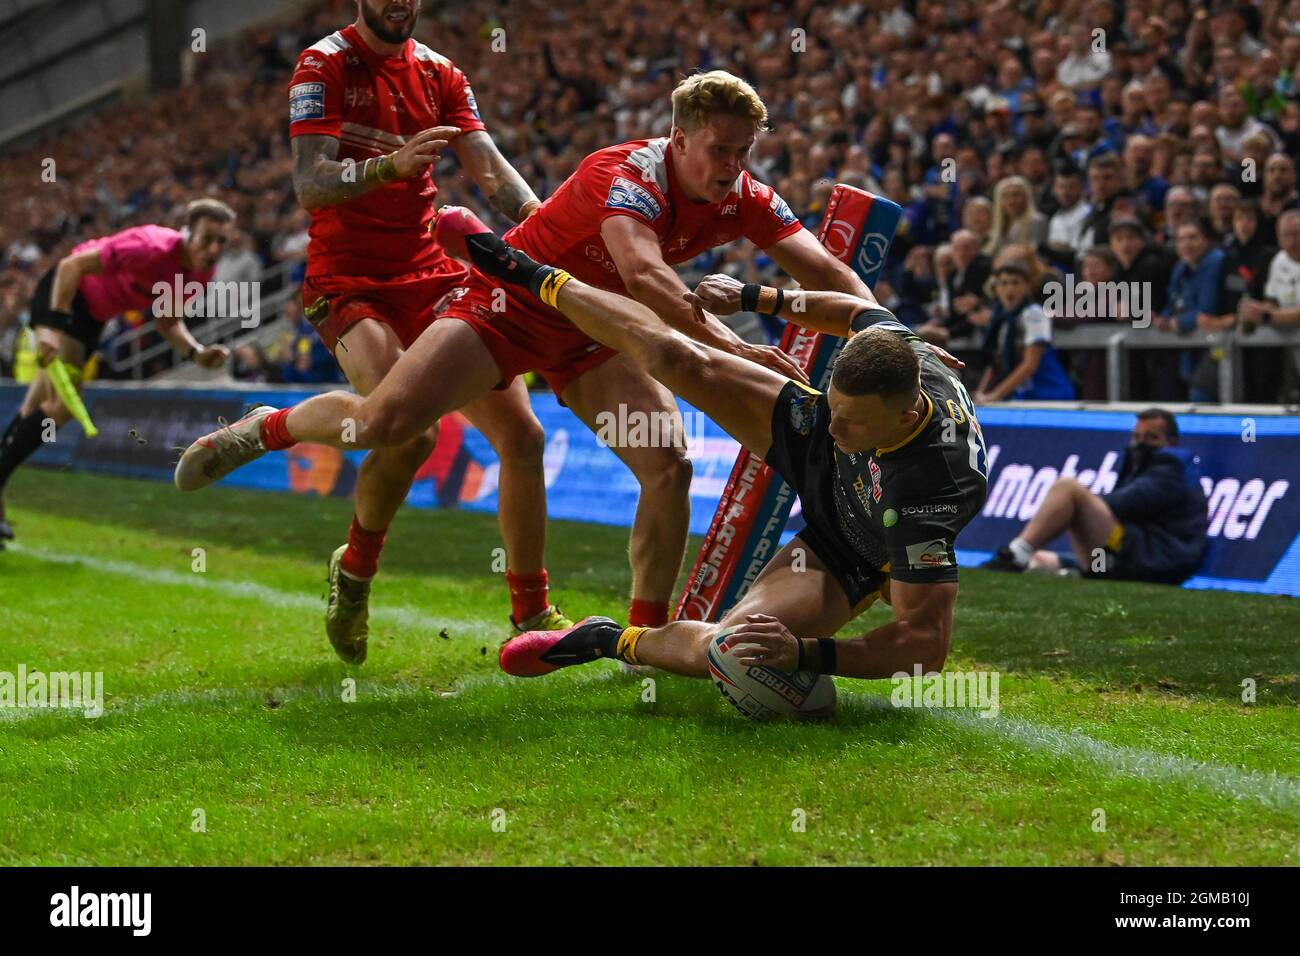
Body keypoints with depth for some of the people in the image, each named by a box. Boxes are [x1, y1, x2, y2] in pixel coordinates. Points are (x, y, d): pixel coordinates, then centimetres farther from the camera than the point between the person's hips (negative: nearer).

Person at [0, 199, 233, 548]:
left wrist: (197, 353, -12)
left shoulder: (200, 272, -11)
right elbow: (73, 265, -30)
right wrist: (53, 326, -36)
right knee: (62, 402, -21)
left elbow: (168, 321, 5)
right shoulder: (151, 248, -35)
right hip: (63, 294, -8)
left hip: (93, 315, 8)